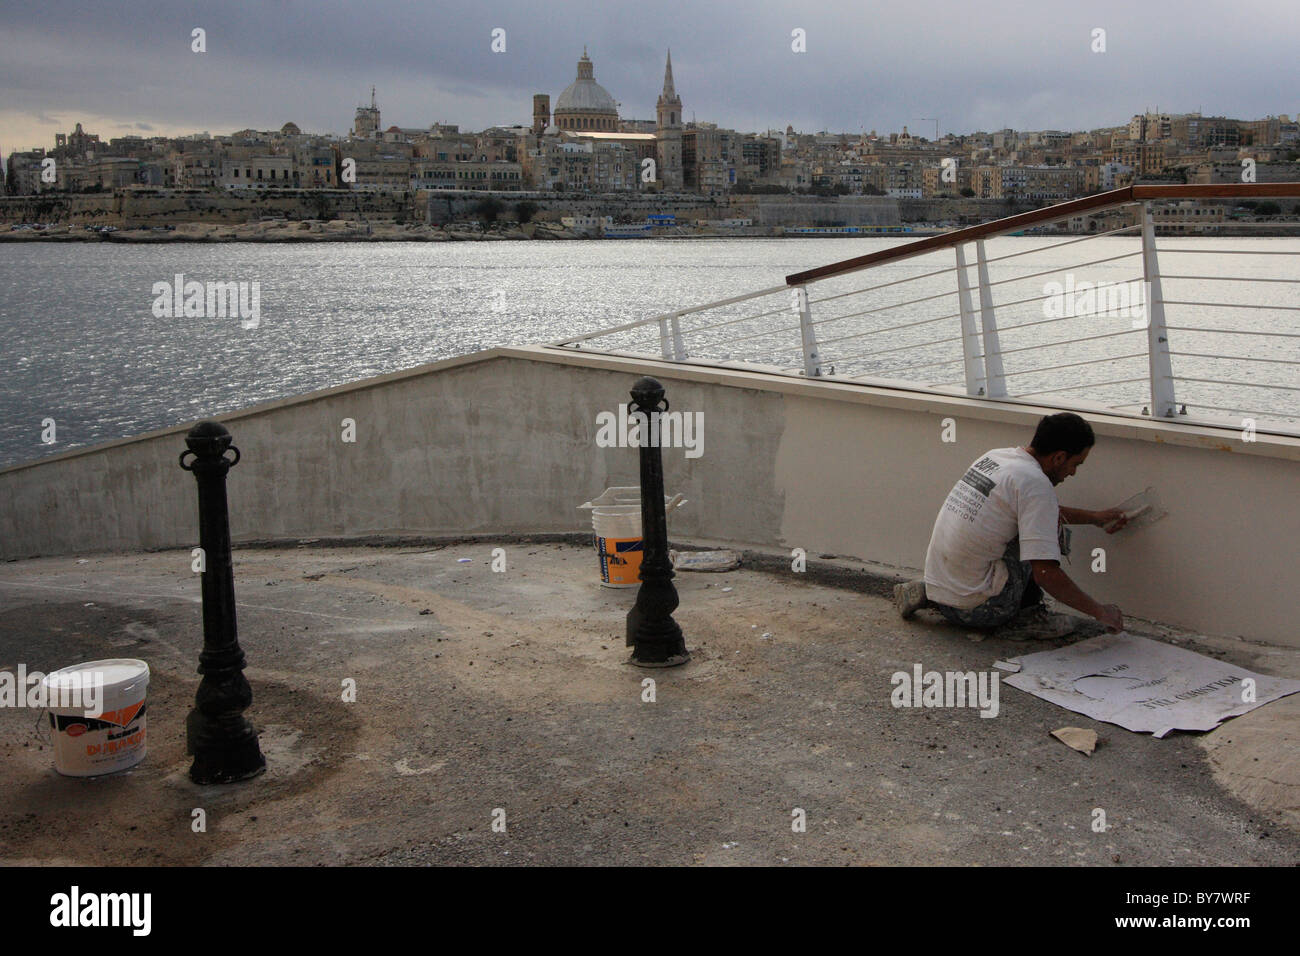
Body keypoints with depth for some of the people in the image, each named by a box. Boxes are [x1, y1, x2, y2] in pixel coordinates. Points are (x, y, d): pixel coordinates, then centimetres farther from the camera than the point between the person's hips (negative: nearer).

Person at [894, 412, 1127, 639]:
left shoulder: (994, 456, 10)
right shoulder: (1035, 483, -16)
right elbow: (1045, 573, -20)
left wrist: (1094, 517, 35)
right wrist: (1099, 611, -8)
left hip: (936, 585, 8)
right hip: (977, 610, -8)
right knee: (1054, 529, -2)